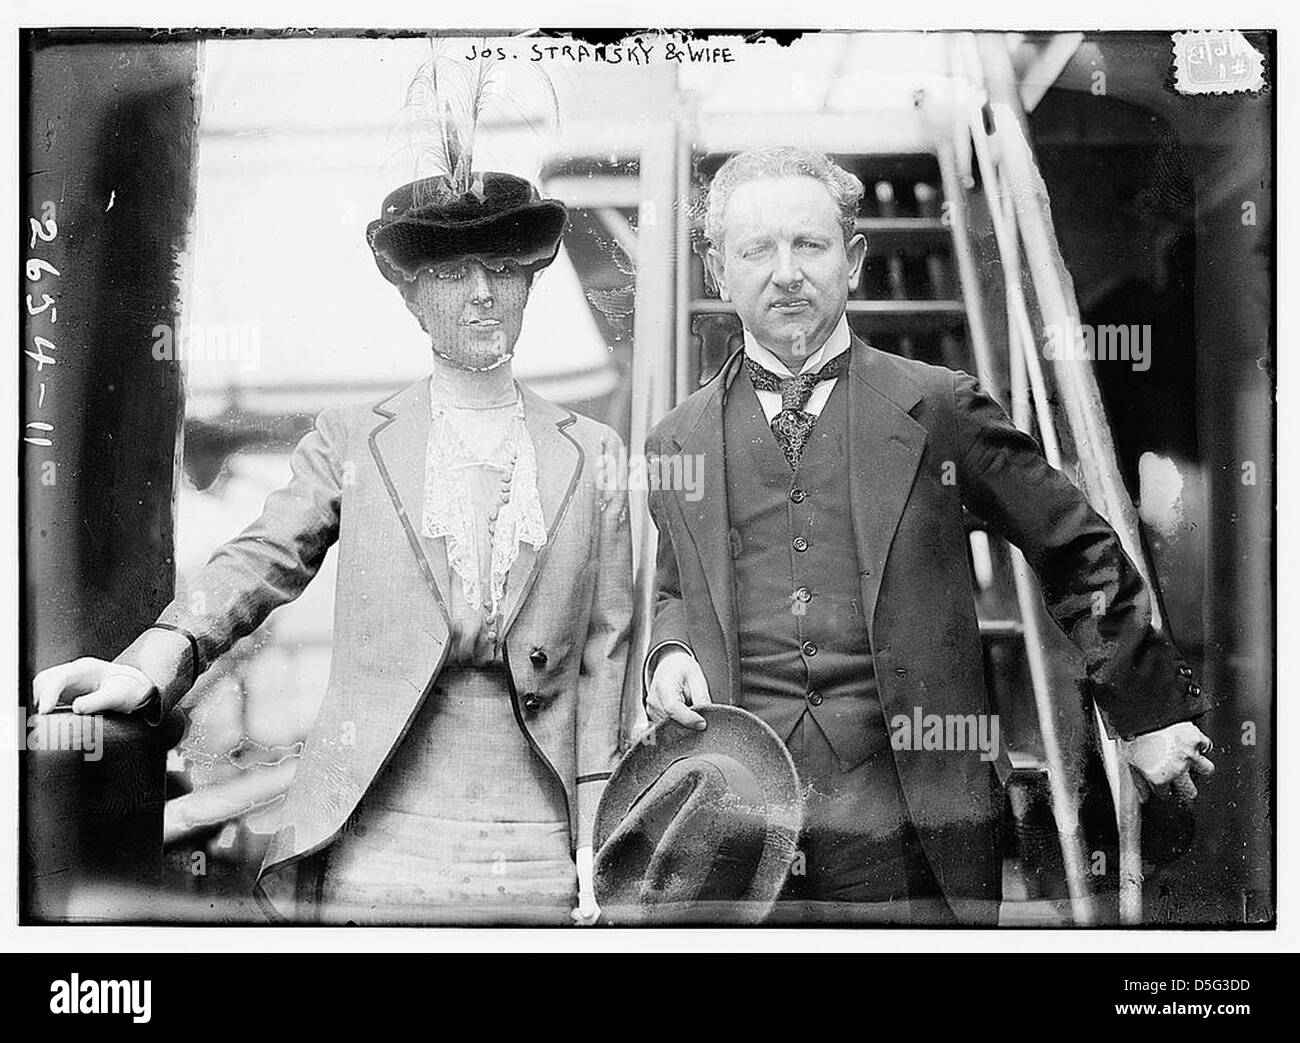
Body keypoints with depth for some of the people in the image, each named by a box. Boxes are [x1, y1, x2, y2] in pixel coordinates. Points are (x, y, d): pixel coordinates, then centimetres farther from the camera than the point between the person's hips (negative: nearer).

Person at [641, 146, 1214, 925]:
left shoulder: (941, 408, 1)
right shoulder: (677, 442, 10)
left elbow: (1078, 556, 7)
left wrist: (1151, 712, 8)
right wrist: (669, 652, 3)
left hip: (912, 823, -2)